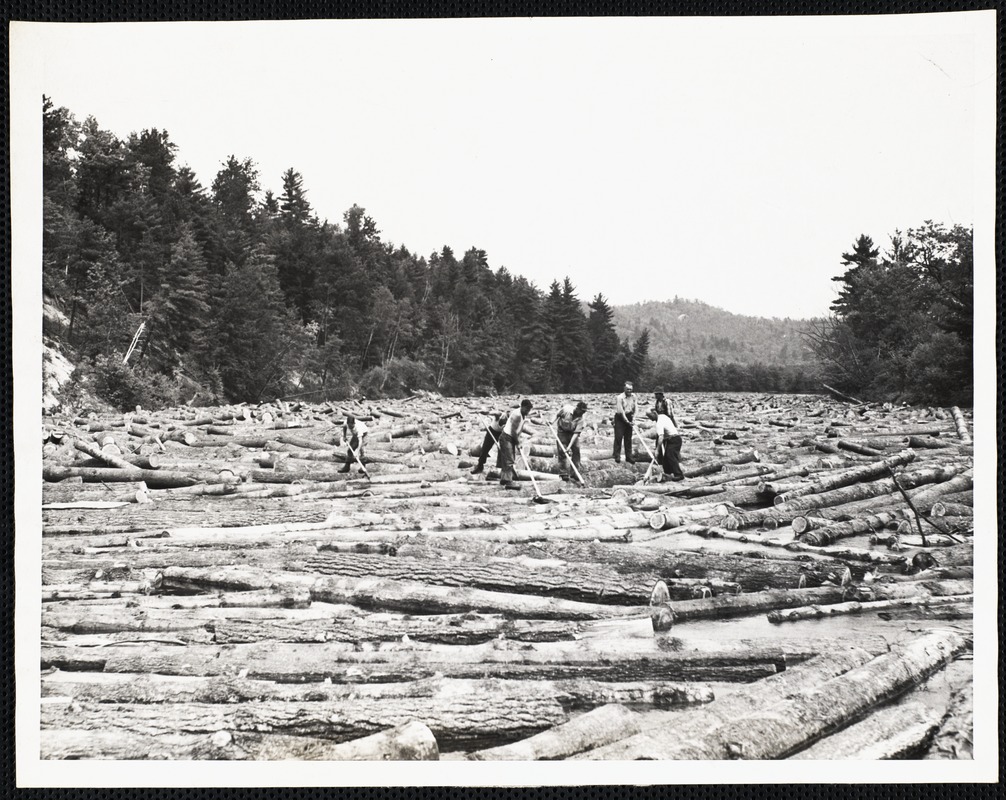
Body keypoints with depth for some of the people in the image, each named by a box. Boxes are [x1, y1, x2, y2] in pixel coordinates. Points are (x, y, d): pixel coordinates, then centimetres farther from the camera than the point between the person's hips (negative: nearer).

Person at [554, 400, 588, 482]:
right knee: (562, 451, -8)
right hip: (562, 431, -1)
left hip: (572, 433, 2)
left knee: (576, 450, -4)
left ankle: (577, 473, 6)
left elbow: (576, 433, -26)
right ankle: (564, 473, -3)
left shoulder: (580, 419, -23)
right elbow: (557, 415, -3)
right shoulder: (566, 409, -26)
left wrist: (569, 446, -31)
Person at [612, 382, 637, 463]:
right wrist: (627, 421, -16)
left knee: (628, 438, 7)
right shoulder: (620, 398, -15)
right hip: (620, 418, -5)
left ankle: (629, 456, 12)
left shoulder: (633, 396, 2)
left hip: (629, 417, 5)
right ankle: (617, 456, -1)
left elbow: (635, 408, 8)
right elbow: (621, 411, -17)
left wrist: (633, 417, -4)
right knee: (619, 437, -7)